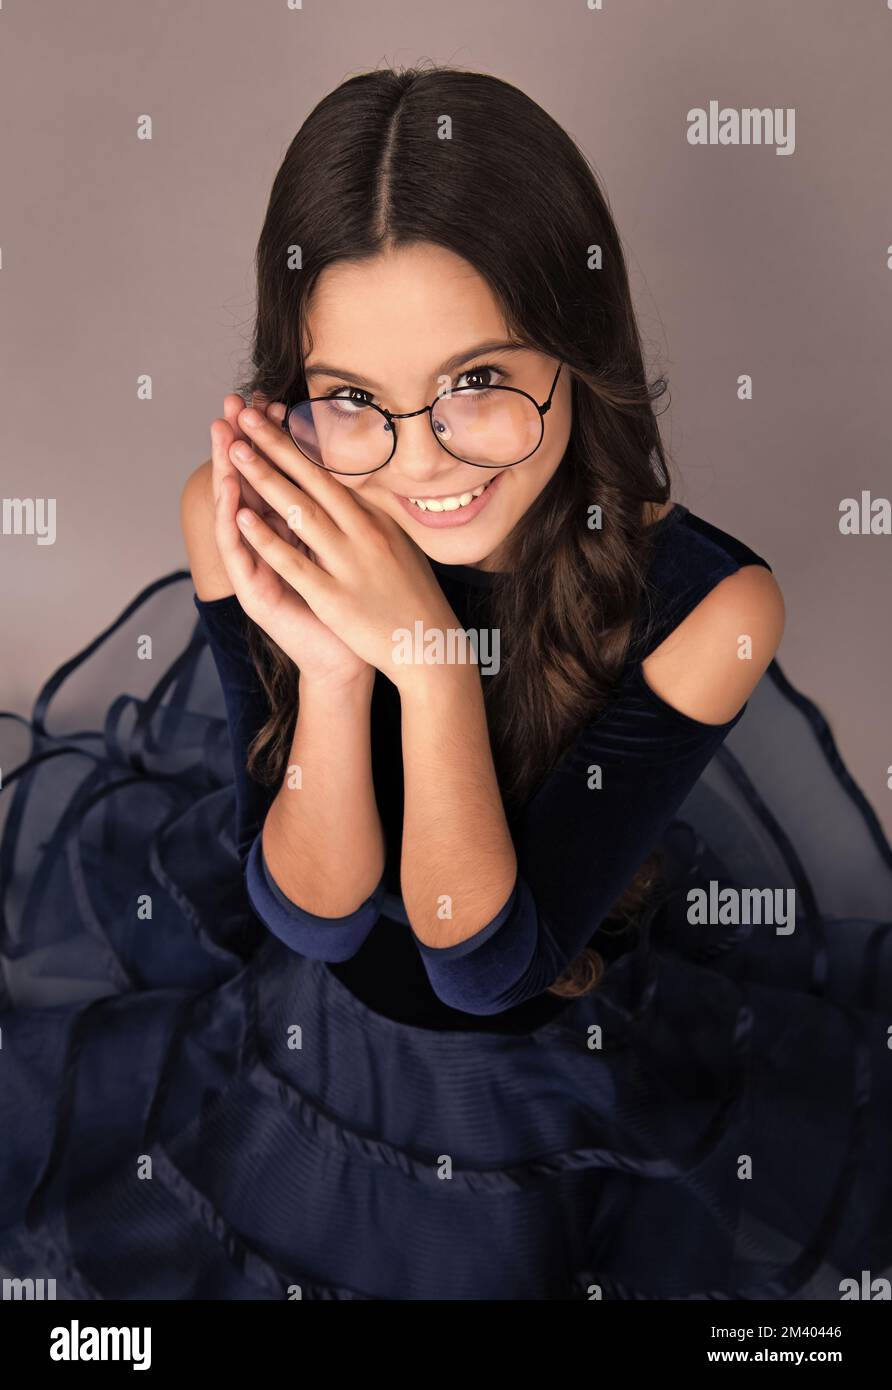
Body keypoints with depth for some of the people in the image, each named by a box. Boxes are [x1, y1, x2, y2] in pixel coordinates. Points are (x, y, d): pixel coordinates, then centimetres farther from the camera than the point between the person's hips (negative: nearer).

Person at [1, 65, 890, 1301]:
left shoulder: (705, 599, -25)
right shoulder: (245, 523, -20)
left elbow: (490, 966, -23)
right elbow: (313, 915, -18)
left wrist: (430, 651, -36)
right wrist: (331, 667, -35)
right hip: (308, 1013, 1)